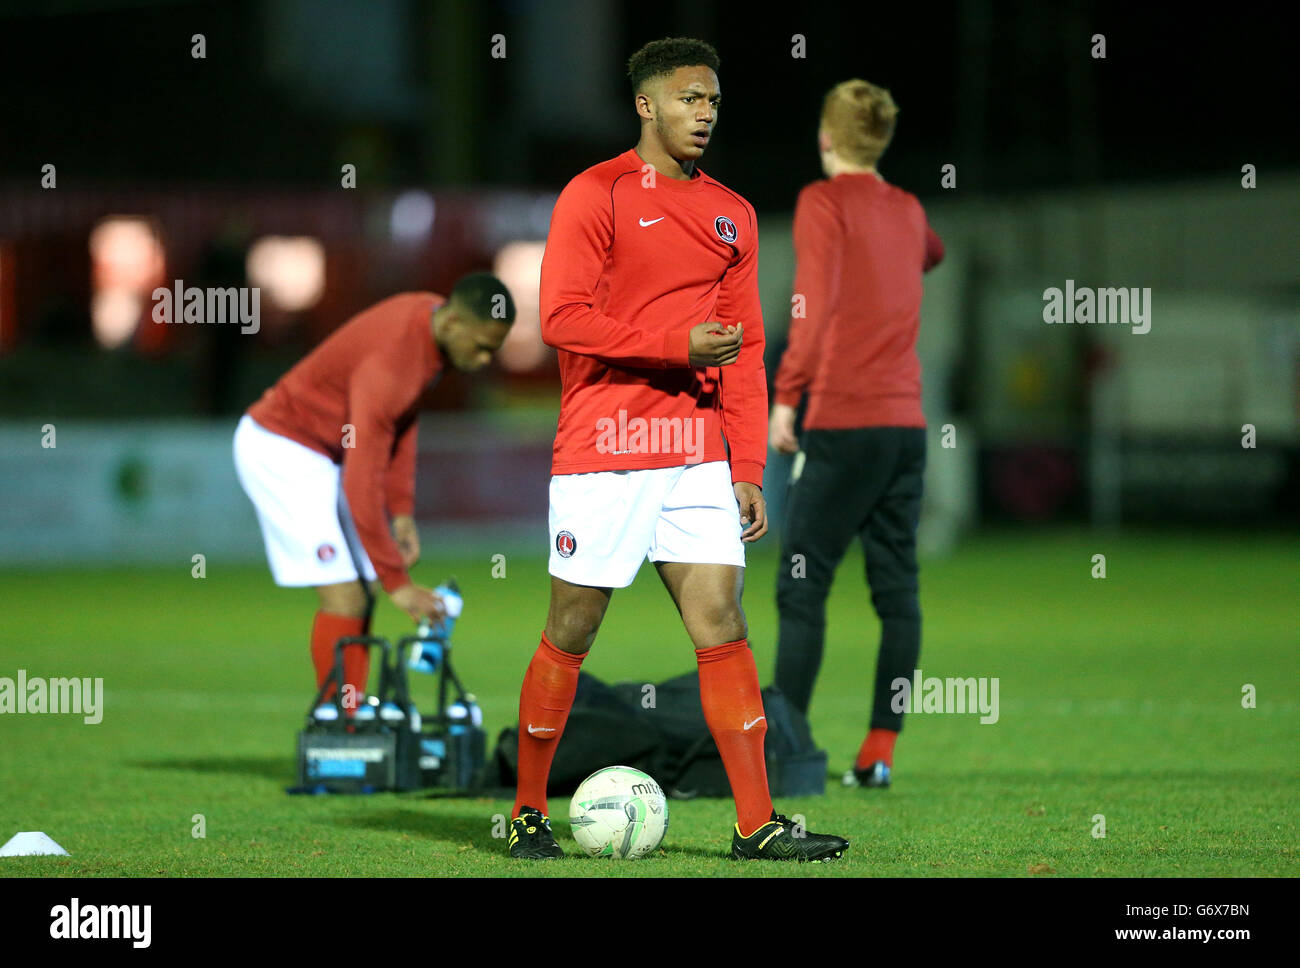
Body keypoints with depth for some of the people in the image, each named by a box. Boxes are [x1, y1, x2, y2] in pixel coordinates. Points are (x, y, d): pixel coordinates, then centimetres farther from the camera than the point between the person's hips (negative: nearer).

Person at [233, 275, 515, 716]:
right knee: (344, 595, -15)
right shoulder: (388, 363, -33)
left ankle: (352, 715, 5)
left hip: (320, 455, 10)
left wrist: (402, 511, 4)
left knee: (361, 597, 5)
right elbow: (362, 485, -33)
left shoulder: (431, 317, -5)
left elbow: (401, 419, 9)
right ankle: (335, 723, -11)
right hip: (279, 451, -10)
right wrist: (397, 581, -29)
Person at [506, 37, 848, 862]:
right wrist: (677, 344, -16)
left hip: (697, 458, 5)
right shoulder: (596, 195, -4)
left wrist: (748, 468, 8)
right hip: (601, 454, -5)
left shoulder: (732, 214, 14)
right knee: (572, 634, 2)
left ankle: (757, 825, -4)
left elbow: (746, 350, 15)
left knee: (722, 624, -3)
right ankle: (529, 813, 16)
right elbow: (562, 318, -11)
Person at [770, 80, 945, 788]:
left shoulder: (823, 202, -5)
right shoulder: (907, 210, 15)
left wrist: (786, 396, -18)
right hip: (907, 421, 6)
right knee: (897, 586, 6)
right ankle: (879, 750, 4)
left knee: (802, 586, -3)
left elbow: (815, 299, -18)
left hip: (844, 422, -6)